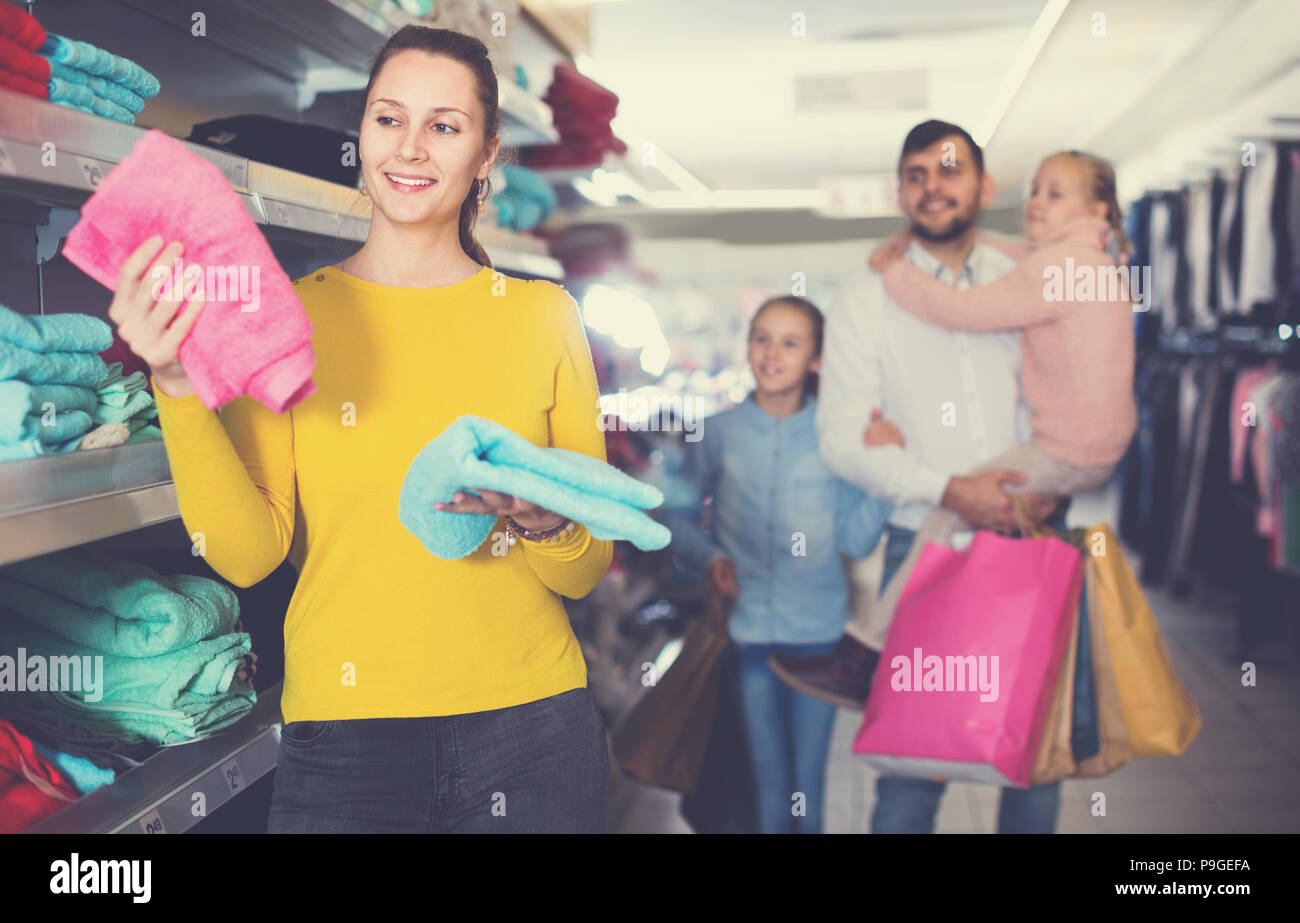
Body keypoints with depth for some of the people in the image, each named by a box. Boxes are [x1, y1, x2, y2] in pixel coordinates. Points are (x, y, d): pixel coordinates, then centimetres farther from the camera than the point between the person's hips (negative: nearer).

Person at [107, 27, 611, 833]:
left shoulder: (545, 315, 2)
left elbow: (585, 572, 3)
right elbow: (249, 553, -9)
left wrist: (545, 522, -18)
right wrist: (179, 385, -20)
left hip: (530, 732, 1)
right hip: (342, 739, -1)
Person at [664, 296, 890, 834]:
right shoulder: (720, 432, 0)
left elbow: (857, 540, -5)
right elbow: (679, 514, 9)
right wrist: (710, 558, -9)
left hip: (819, 628, 0)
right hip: (746, 627, 0)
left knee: (809, 777, 9)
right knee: (768, 777, 10)